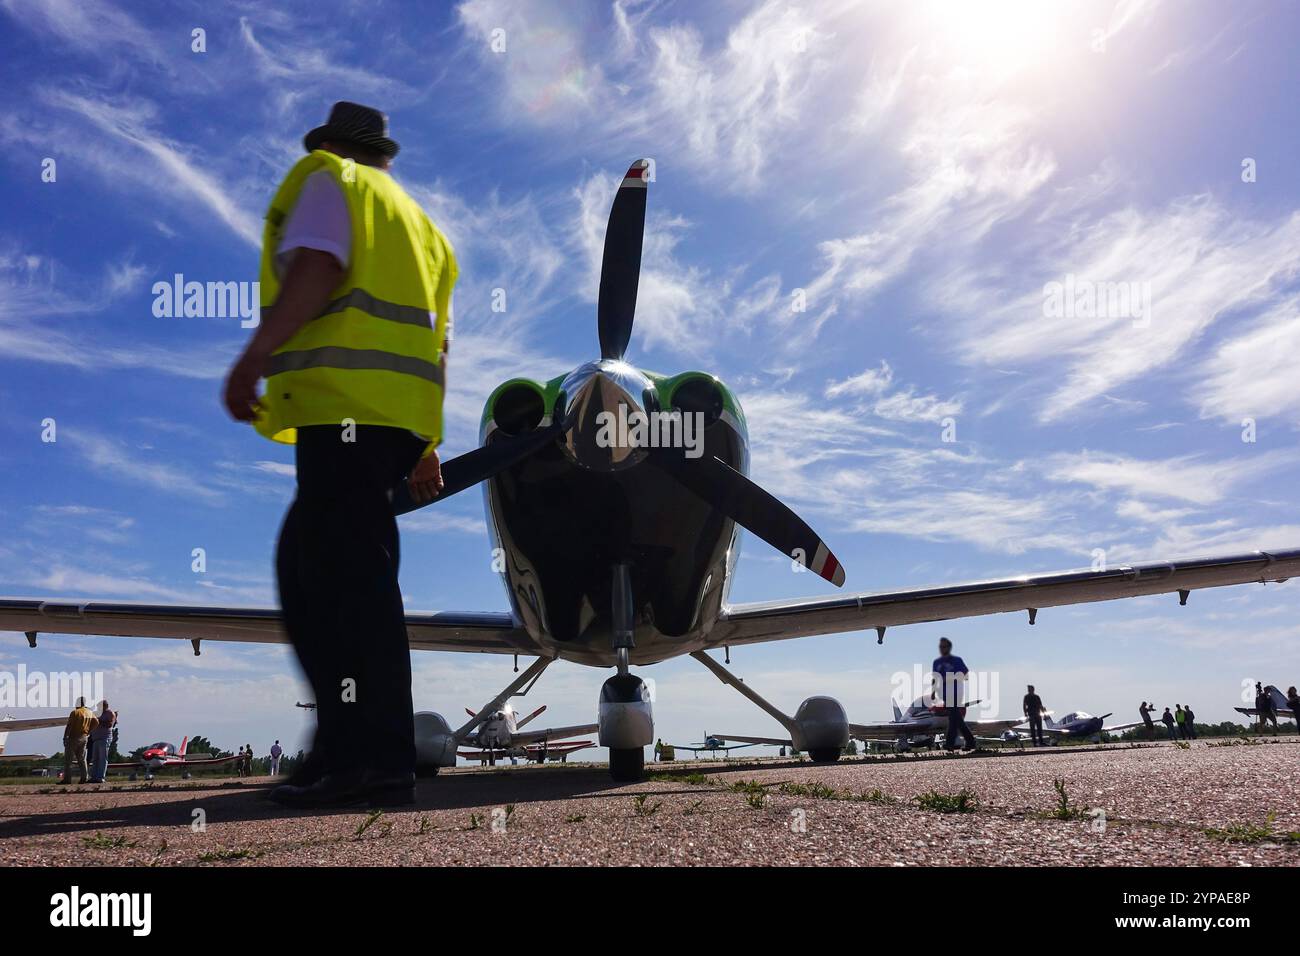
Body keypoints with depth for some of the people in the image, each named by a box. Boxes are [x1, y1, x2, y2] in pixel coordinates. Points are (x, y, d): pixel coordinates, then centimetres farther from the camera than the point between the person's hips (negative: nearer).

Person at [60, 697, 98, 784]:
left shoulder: (75, 712, -12)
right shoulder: (89, 713, 7)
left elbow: (69, 726, -15)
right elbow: (96, 723, 7)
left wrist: (65, 737, -12)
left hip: (74, 737, -6)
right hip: (84, 737, 6)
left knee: (68, 759, 0)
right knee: (82, 759, 12)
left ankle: (67, 778, -4)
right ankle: (84, 778, 8)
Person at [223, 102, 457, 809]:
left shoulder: (329, 180, 12)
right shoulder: (418, 222, 33)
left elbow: (317, 265, -10)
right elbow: (437, 346, 25)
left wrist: (257, 353, -17)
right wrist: (425, 446, 22)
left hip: (345, 399, -8)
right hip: (400, 410, 8)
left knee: (347, 572, -13)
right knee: (306, 566, 11)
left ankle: (372, 758, -15)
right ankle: (349, 744, 10)